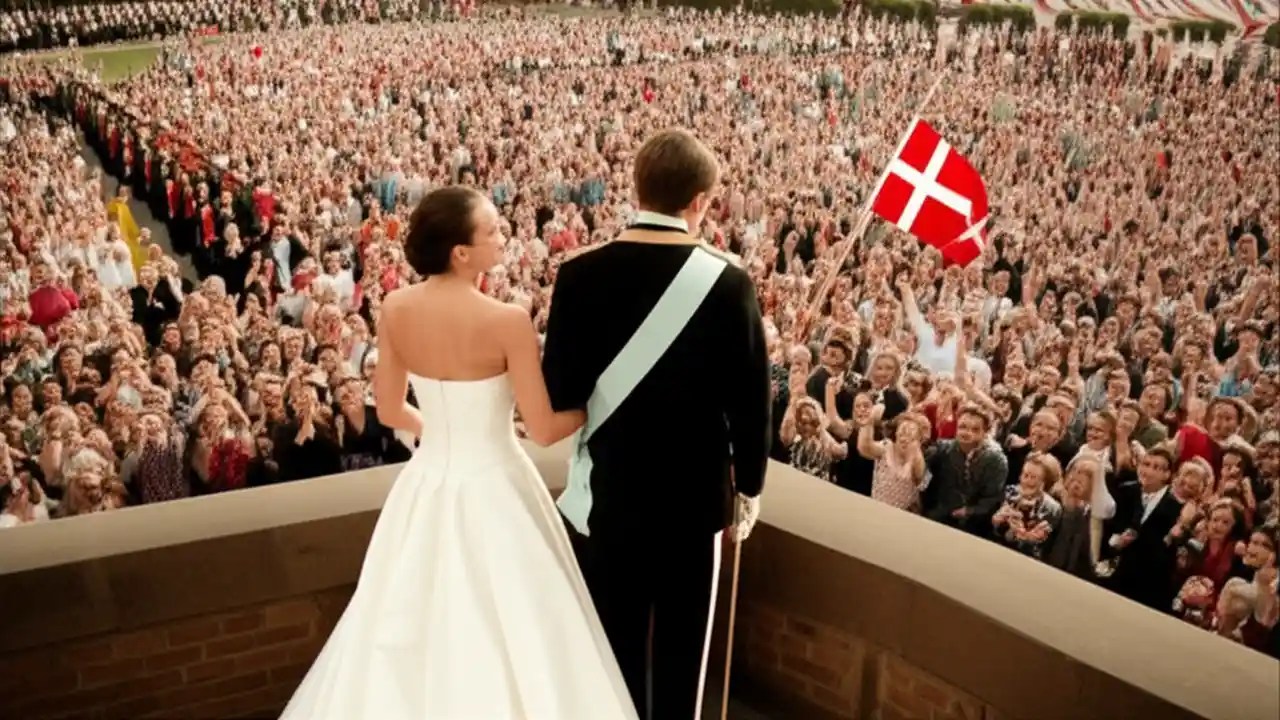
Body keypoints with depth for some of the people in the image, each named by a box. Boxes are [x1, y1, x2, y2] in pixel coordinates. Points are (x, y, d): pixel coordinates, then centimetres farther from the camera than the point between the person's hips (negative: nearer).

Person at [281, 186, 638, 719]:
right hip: (491, 486, -5)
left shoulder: (395, 310, -5)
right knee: (503, 630, 11)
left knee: (417, 623, 21)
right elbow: (543, 429, -14)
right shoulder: (507, 321, -20)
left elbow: (391, 411, 5)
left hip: (427, 483, 5)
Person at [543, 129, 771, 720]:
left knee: (614, 642, 16)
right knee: (681, 645, 15)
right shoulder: (728, 283, -13)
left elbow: (559, 393, -9)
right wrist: (748, 488, 5)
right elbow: (750, 399, -9)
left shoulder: (581, 274, -10)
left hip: (607, 491, 1)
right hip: (693, 492, -1)